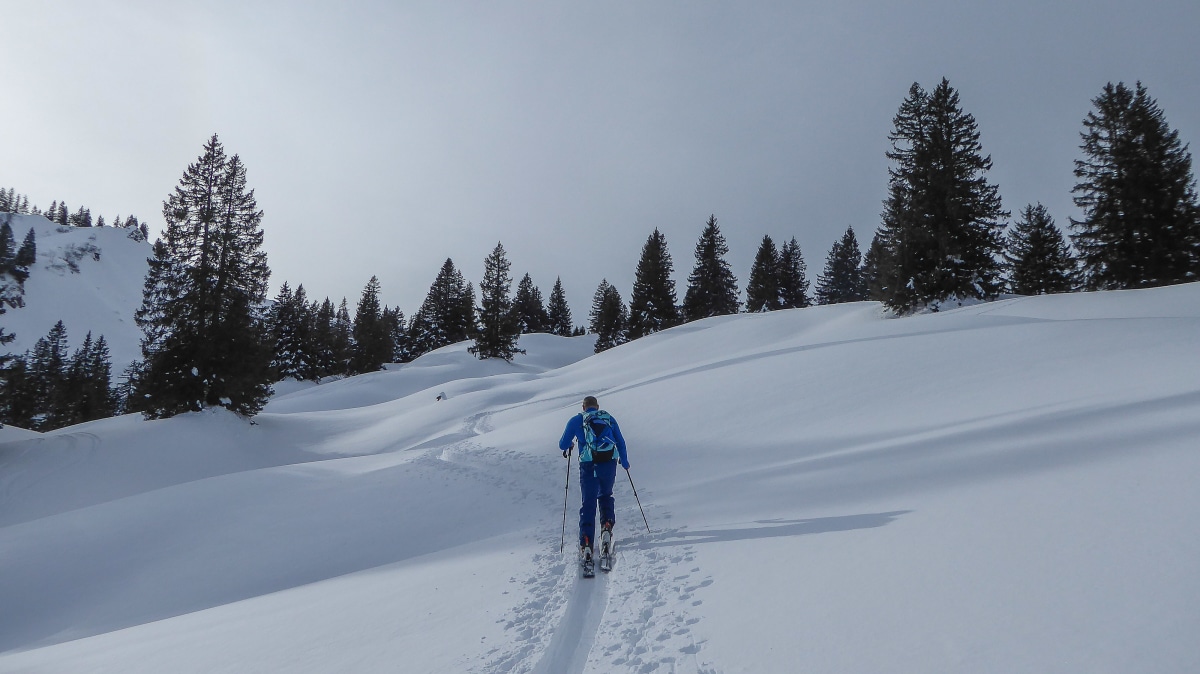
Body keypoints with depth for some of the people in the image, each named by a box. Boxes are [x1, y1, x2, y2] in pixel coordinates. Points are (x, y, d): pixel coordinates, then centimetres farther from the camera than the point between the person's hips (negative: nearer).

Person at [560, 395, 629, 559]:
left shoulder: (576, 420, 12)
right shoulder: (609, 418, 17)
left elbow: (562, 445, 12)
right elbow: (621, 443, 18)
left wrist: (570, 445, 35)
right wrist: (624, 462, 31)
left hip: (588, 465, -1)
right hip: (609, 462, 2)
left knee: (588, 503, 4)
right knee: (606, 495, 24)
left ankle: (586, 542, -9)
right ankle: (607, 525, 1)